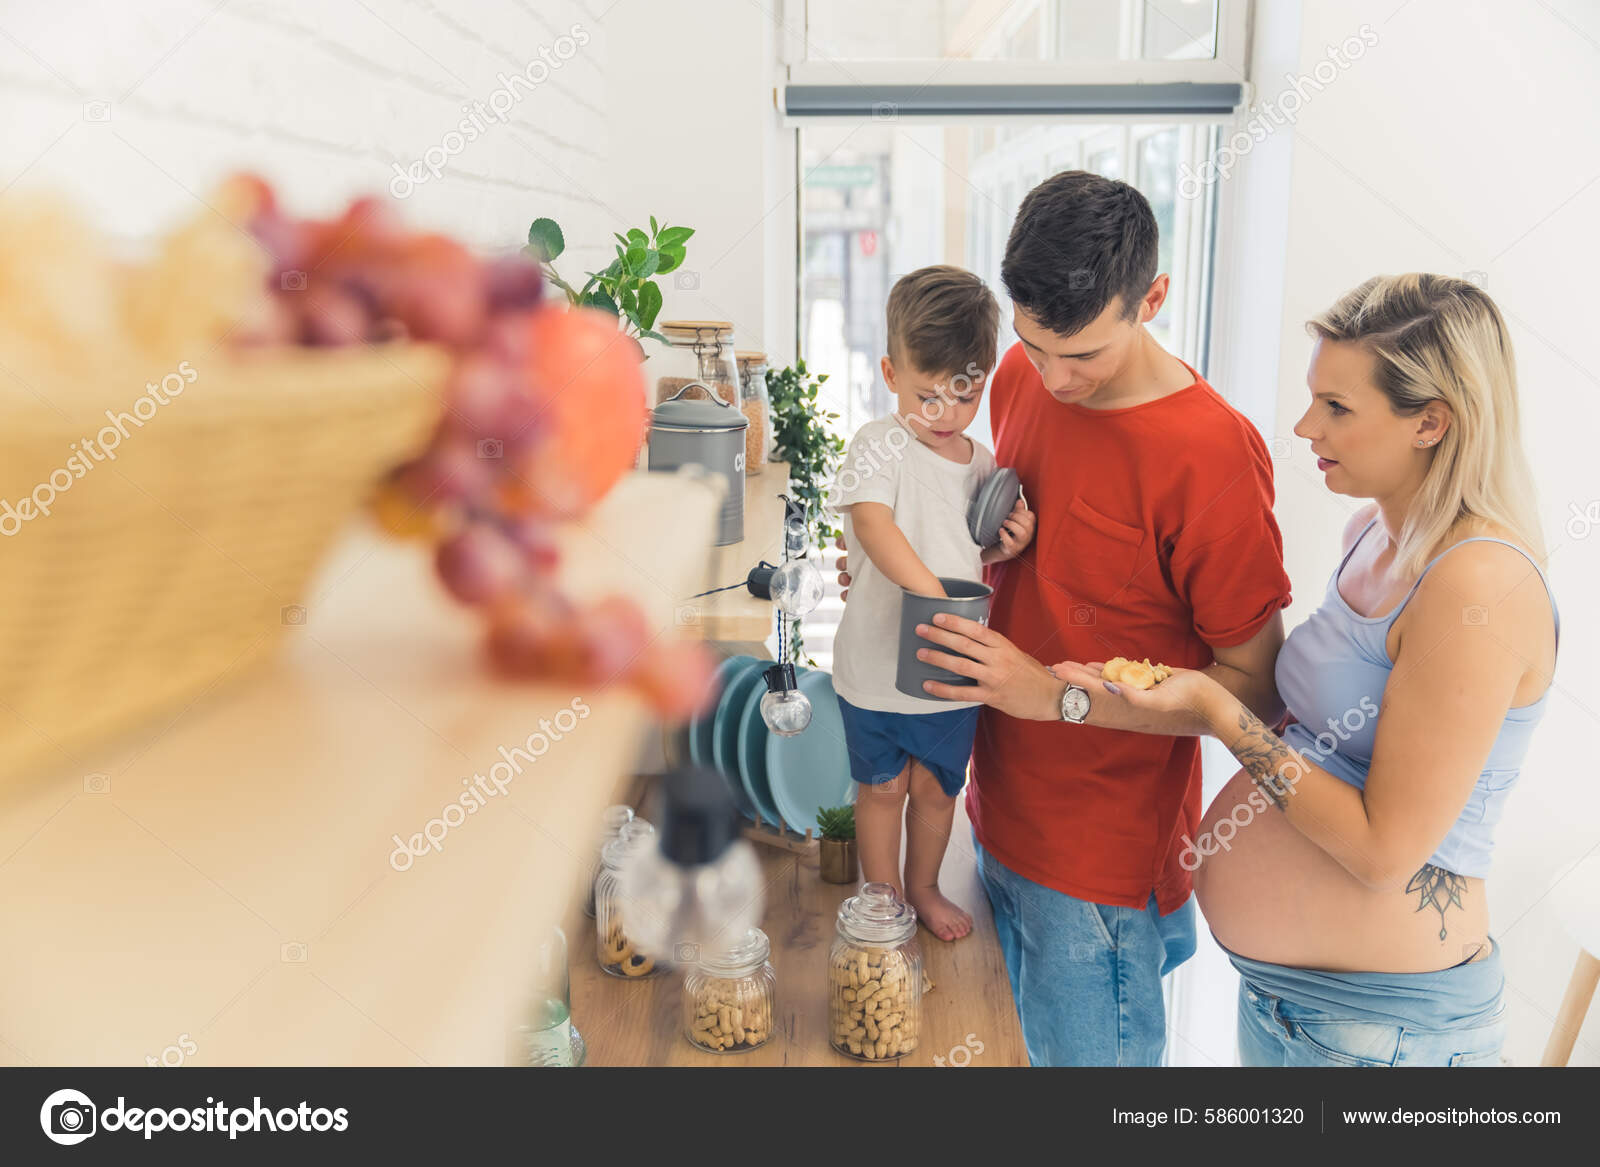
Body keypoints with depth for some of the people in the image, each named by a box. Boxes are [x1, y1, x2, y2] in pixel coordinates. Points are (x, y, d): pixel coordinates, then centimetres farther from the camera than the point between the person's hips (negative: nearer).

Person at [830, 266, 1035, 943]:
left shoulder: (981, 463, 3)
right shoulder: (881, 444, -14)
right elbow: (871, 522, -30)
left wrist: (1006, 546, -7)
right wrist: (931, 593, -40)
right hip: (879, 658, -4)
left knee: (936, 785, 18)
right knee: (882, 785, 13)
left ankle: (923, 888, 42)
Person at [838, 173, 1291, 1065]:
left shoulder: (1213, 453, -22)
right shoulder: (1022, 377, -2)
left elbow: (1255, 689, -17)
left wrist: (1053, 690, -24)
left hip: (1103, 857, -6)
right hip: (1001, 807, 7)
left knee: (1090, 1050, 12)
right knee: (1020, 1037, 24)